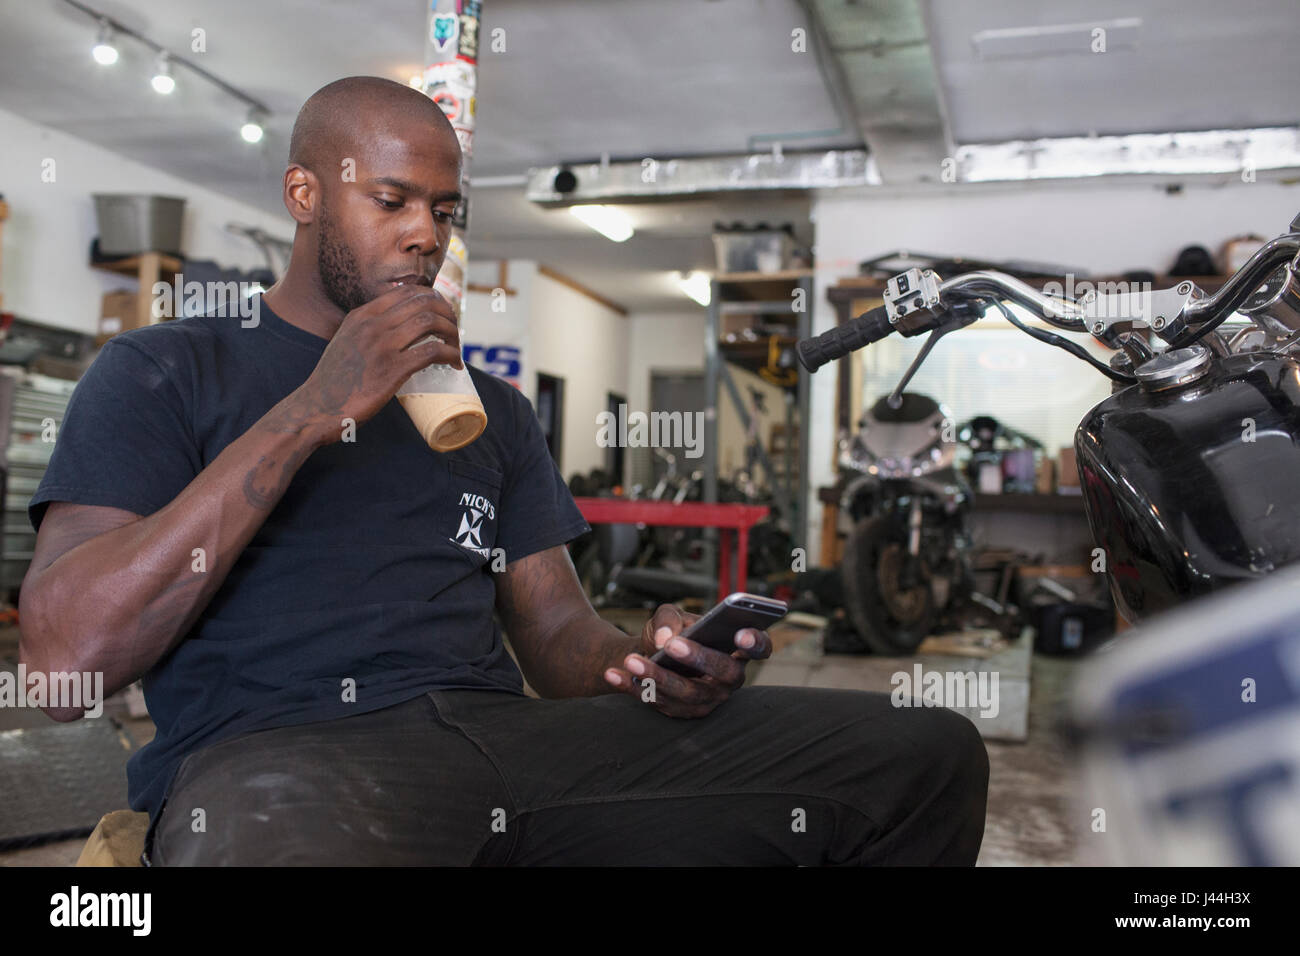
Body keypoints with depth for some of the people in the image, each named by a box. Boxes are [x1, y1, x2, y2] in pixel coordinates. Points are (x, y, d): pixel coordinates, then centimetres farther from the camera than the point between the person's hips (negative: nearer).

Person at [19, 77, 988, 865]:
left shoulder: (490, 404, 24)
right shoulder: (163, 370, 9)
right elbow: (65, 662, -5)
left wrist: (648, 662, -7)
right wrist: (312, 412, -10)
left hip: (502, 726, 5)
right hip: (273, 751, -4)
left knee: (928, 753, -11)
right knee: (289, 829, -45)